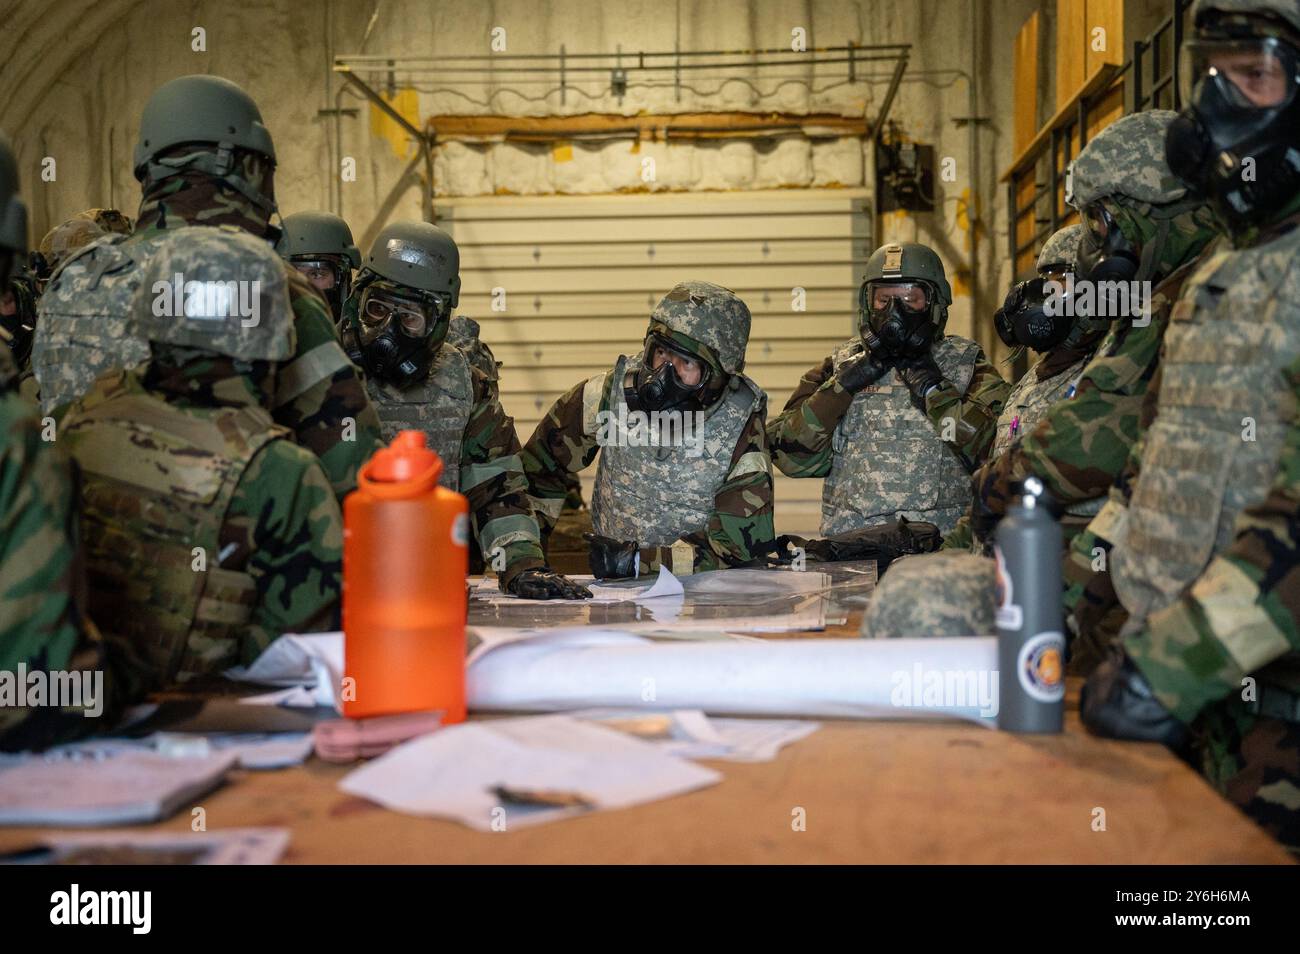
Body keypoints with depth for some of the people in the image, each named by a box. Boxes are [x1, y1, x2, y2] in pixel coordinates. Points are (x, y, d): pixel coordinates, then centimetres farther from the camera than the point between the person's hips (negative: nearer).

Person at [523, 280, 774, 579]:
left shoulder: (742, 427, -14)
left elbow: (743, 539, -14)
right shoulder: (613, 389, -9)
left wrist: (640, 561, -20)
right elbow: (543, 465, 5)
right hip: (613, 588, 0)